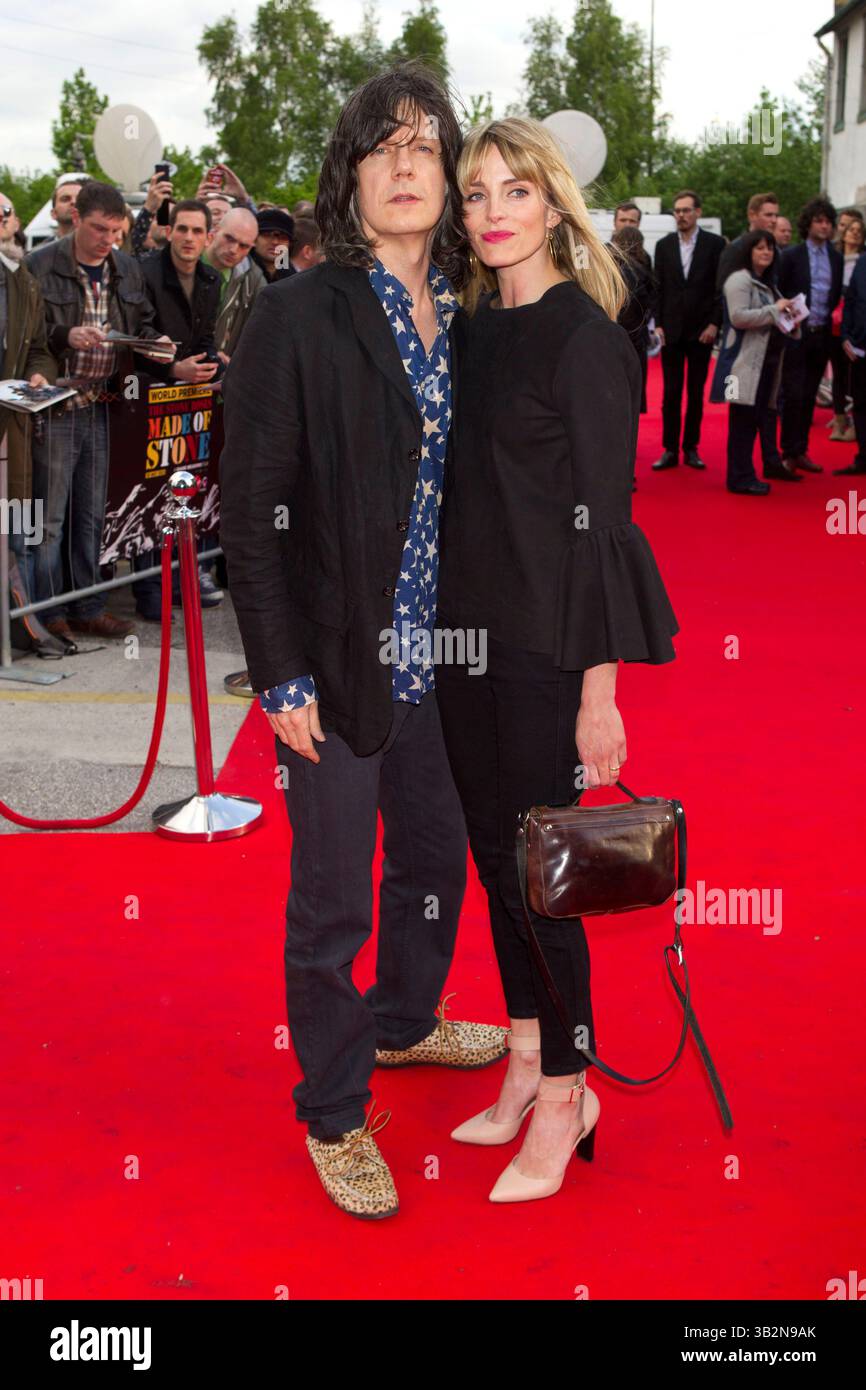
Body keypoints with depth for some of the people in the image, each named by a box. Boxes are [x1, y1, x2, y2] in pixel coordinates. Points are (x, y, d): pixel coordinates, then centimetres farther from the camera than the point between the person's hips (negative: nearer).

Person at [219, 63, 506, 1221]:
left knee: (436, 854, 20)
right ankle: (334, 1115, 26)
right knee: (333, 897, 7)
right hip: (338, 658, -5)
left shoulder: (465, 319, 5)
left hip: (438, 650, 6)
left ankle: (402, 1023, 46)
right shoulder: (302, 315, -11)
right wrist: (282, 676, -14)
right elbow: (248, 507, -12)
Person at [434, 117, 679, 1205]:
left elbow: (602, 517, -14)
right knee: (492, 850, 14)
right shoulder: (471, 328, 11)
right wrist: (442, 617, 10)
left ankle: (563, 1095, 18)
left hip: (546, 636, -7)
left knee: (537, 861, 0)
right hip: (465, 625, 7)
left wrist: (599, 688, -17)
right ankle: (529, 1059, 30)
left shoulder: (584, 338, -10)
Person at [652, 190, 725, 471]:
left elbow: (722, 287, 0)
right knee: (671, 393, 1)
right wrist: (658, 324, -1)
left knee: (696, 393, 6)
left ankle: (691, 448, 12)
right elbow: (658, 288, 7)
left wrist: (714, 324, -7)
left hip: (701, 331, -1)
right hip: (671, 331, 1)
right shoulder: (664, 245, 7)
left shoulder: (715, 244, 1)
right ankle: (670, 450, 4)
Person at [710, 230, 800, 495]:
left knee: (757, 417, 11)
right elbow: (738, 316, -20)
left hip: (766, 360, 9)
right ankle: (740, 478, -4)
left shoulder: (768, 283, 22)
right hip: (746, 360, -9)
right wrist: (774, 310, -17)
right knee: (743, 419, -8)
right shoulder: (739, 280, -7)